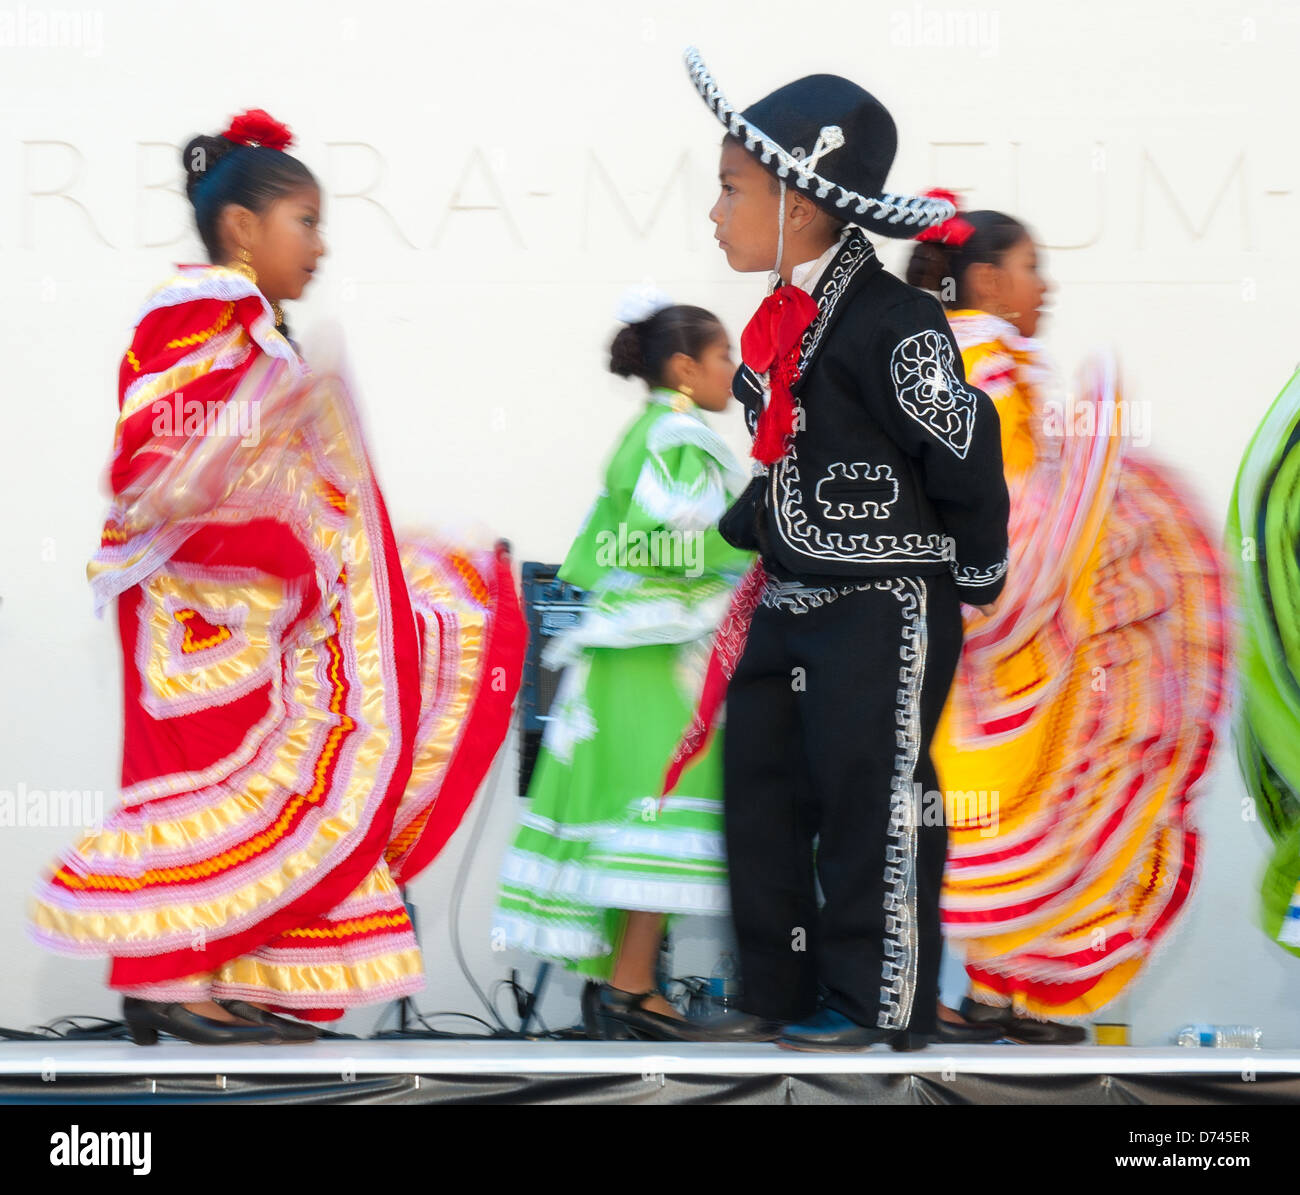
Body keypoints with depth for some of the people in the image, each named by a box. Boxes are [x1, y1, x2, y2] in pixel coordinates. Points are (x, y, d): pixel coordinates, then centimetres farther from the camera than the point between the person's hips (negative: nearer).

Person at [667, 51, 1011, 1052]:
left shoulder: (891, 324, -20)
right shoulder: (785, 319, 8)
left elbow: (965, 448, -17)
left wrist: (976, 571, -8)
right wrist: (738, 529, 15)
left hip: (884, 612, -9)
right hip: (791, 599, 9)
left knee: (872, 805, -2)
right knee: (760, 790, 11)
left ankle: (879, 1004, 10)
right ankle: (781, 993, 21)